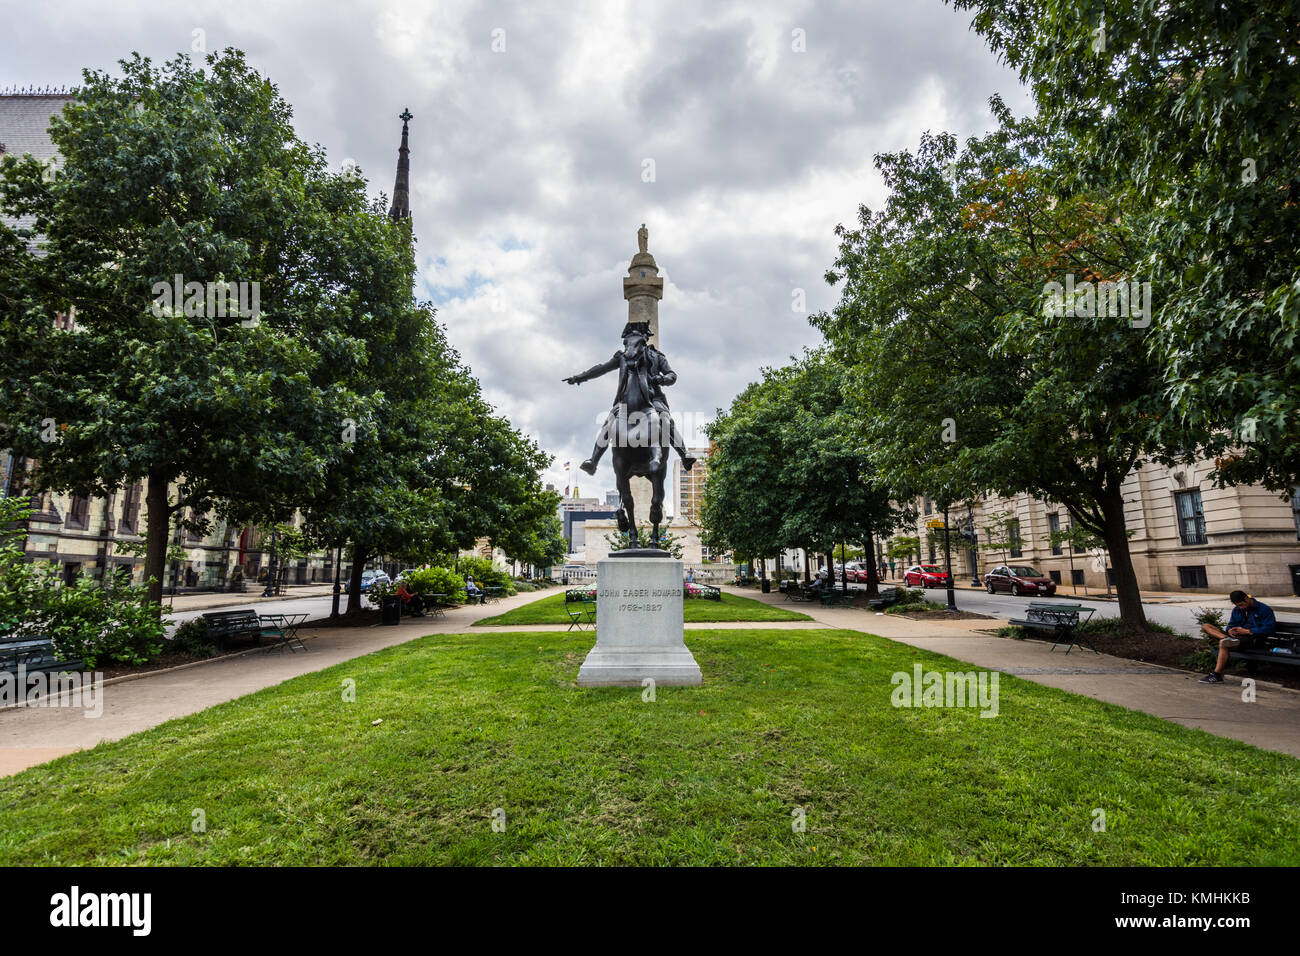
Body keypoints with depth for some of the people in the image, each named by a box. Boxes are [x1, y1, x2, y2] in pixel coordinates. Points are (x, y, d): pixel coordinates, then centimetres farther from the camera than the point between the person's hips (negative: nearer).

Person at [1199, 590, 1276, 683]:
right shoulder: (1237, 610, 19)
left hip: (1252, 638, -7)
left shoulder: (1264, 610, 1)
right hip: (1237, 636, 7)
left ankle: (1217, 675, -34)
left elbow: (1270, 629, -7)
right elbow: (1231, 625, 23)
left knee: (1223, 644, -36)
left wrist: (1247, 631, -13)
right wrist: (1230, 630, -3)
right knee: (1205, 626, -7)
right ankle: (1226, 638, -36)